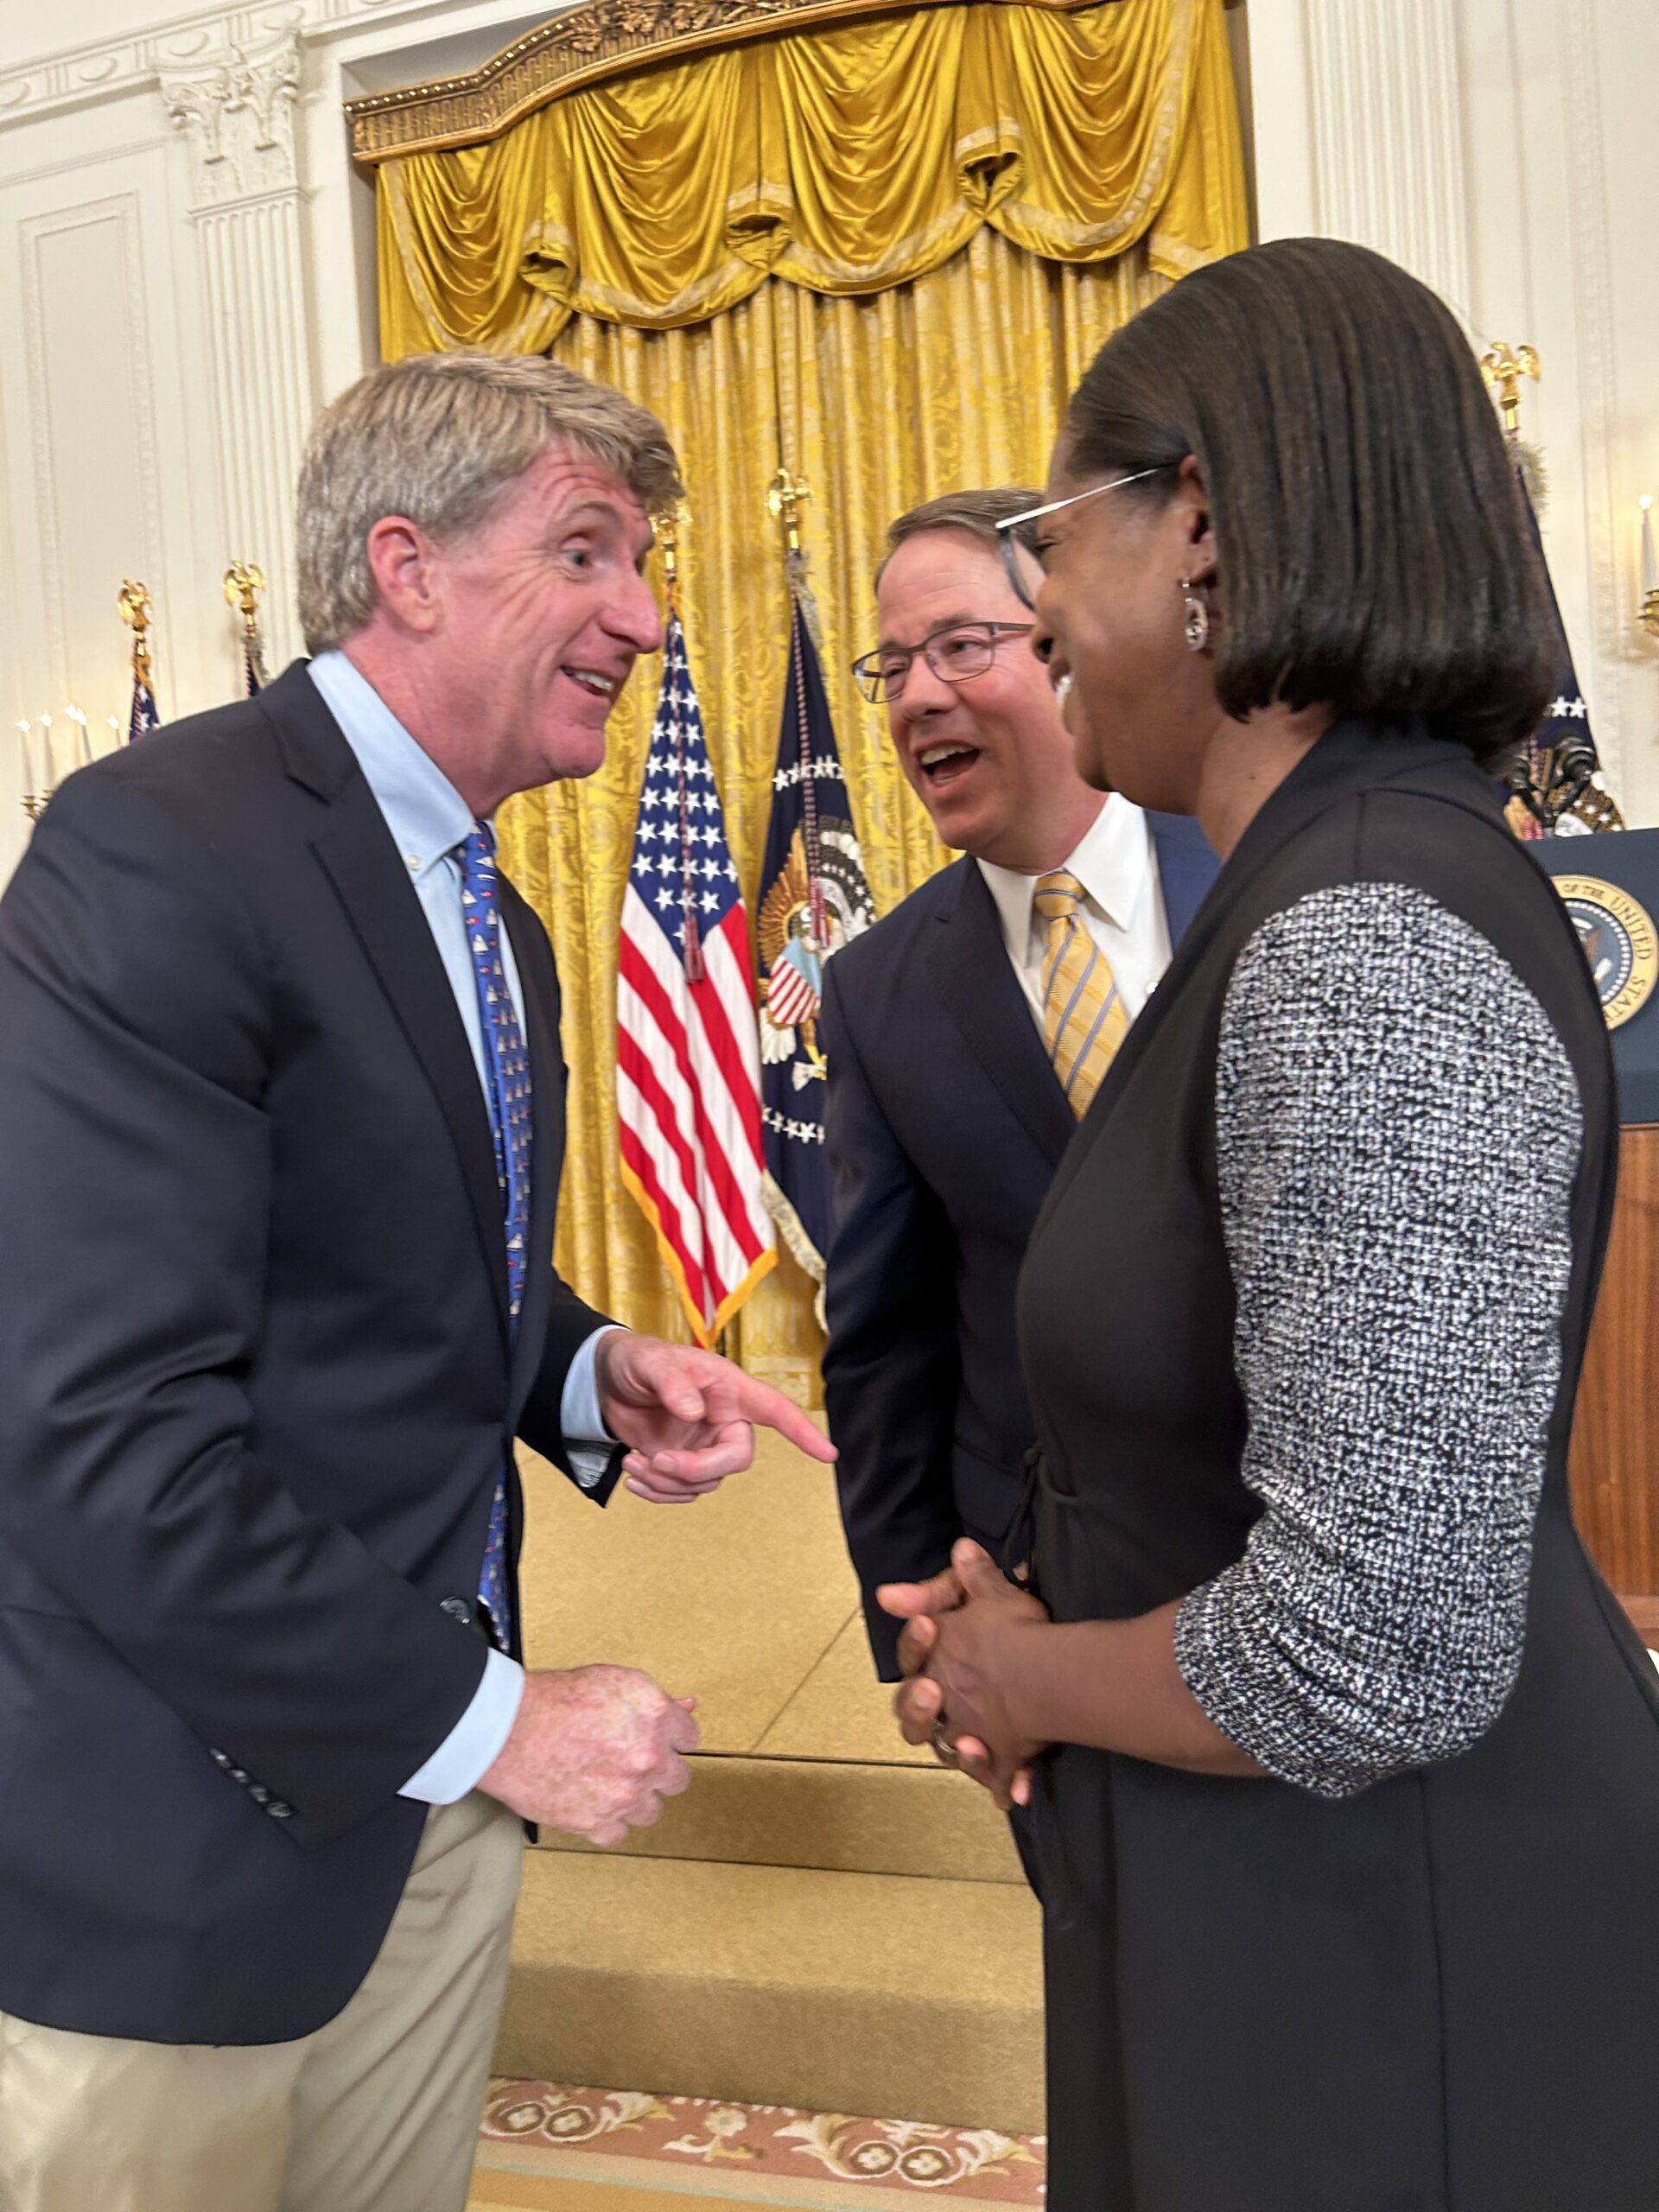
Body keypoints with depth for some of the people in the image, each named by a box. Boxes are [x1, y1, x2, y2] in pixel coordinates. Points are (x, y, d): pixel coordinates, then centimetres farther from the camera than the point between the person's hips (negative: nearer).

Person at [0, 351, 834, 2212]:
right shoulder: (162, 851, -20)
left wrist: (589, 1373, -2)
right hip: (176, 1848, -8)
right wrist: (493, 1717, -19)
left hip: (425, 1778, 8)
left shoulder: (493, 921, 9)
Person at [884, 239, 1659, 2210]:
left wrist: (1028, 1680, -13)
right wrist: (1043, 1628, 2)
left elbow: (1376, 1657, -30)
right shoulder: (1333, 885, 5)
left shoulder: (1371, 952, -26)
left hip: (1387, 1969, -9)